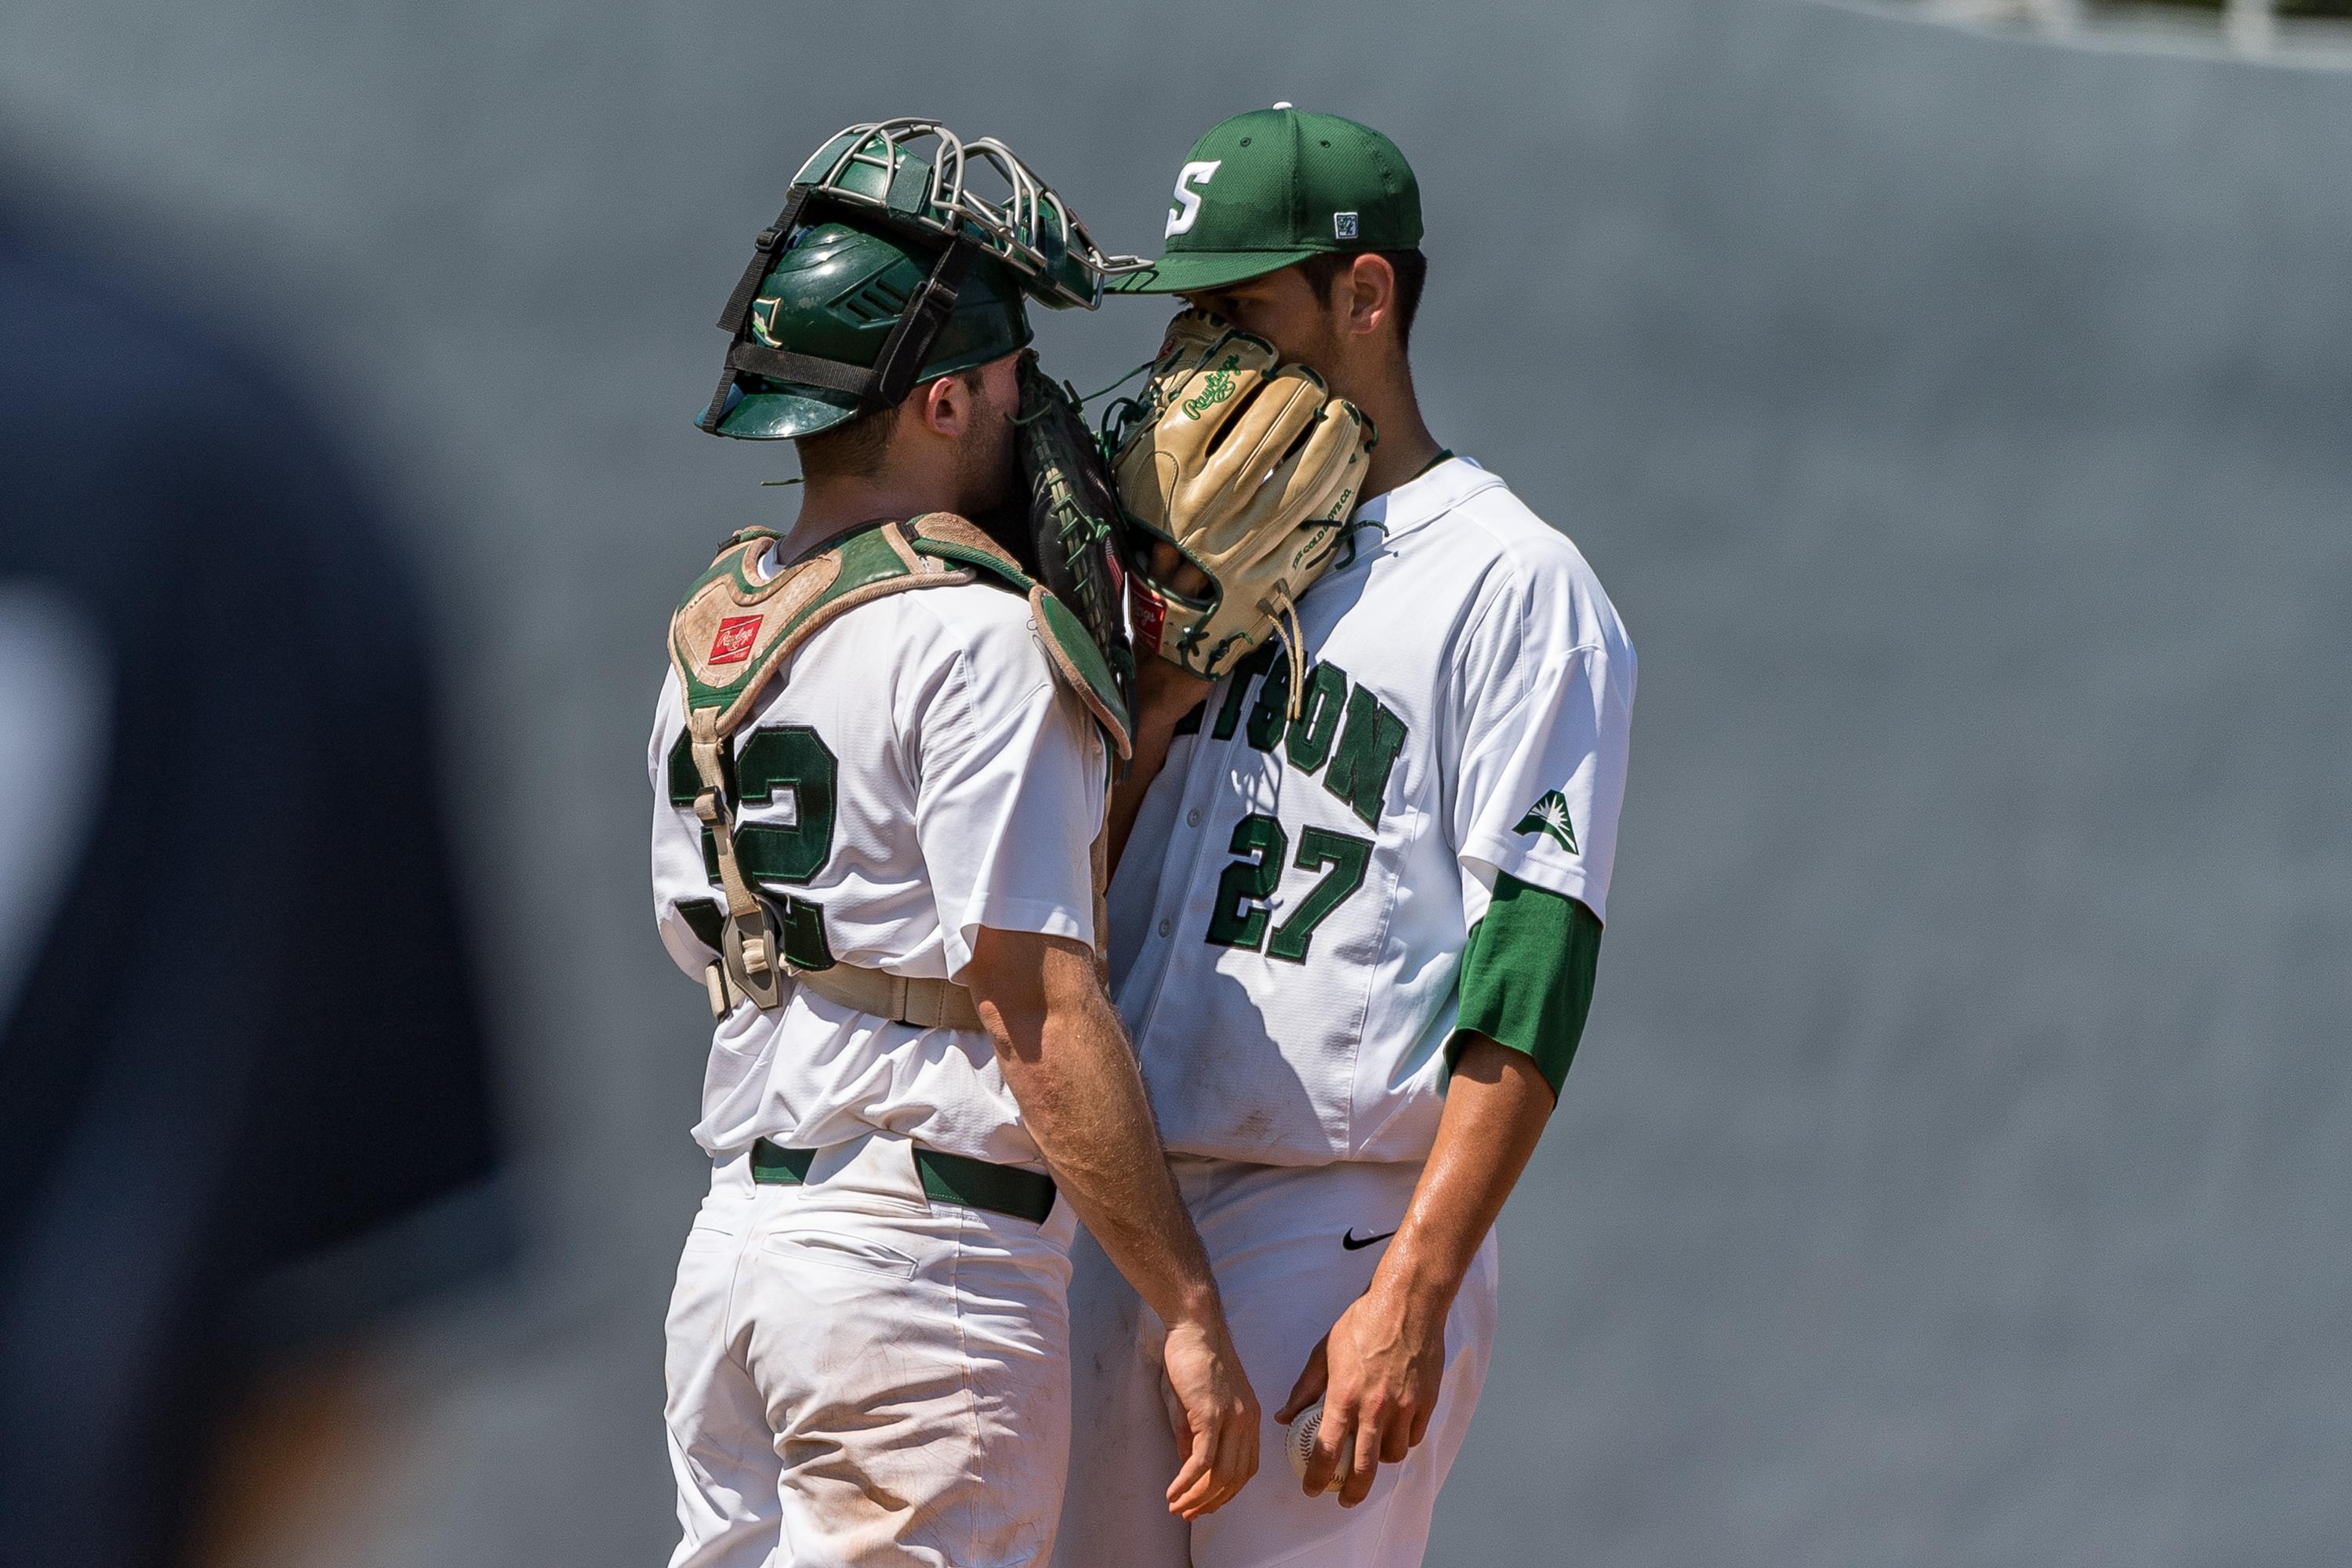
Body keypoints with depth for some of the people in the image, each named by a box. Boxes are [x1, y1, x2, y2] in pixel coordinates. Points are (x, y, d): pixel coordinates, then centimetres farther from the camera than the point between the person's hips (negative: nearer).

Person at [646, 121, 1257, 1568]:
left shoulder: (708, 634, 13)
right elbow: (1042, 1013, -18)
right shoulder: (973, 639, -13)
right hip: (930, 1268, -8)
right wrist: (1192, 1313, -17)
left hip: (731, 1243, 8)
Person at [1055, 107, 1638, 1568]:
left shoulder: (1514, 583, -4)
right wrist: (1152, 714, -1)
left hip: (1344, 1229, -7)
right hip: (1124, 1216, 7)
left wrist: (1411, 1297, -21)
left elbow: (1534, 968, -13)